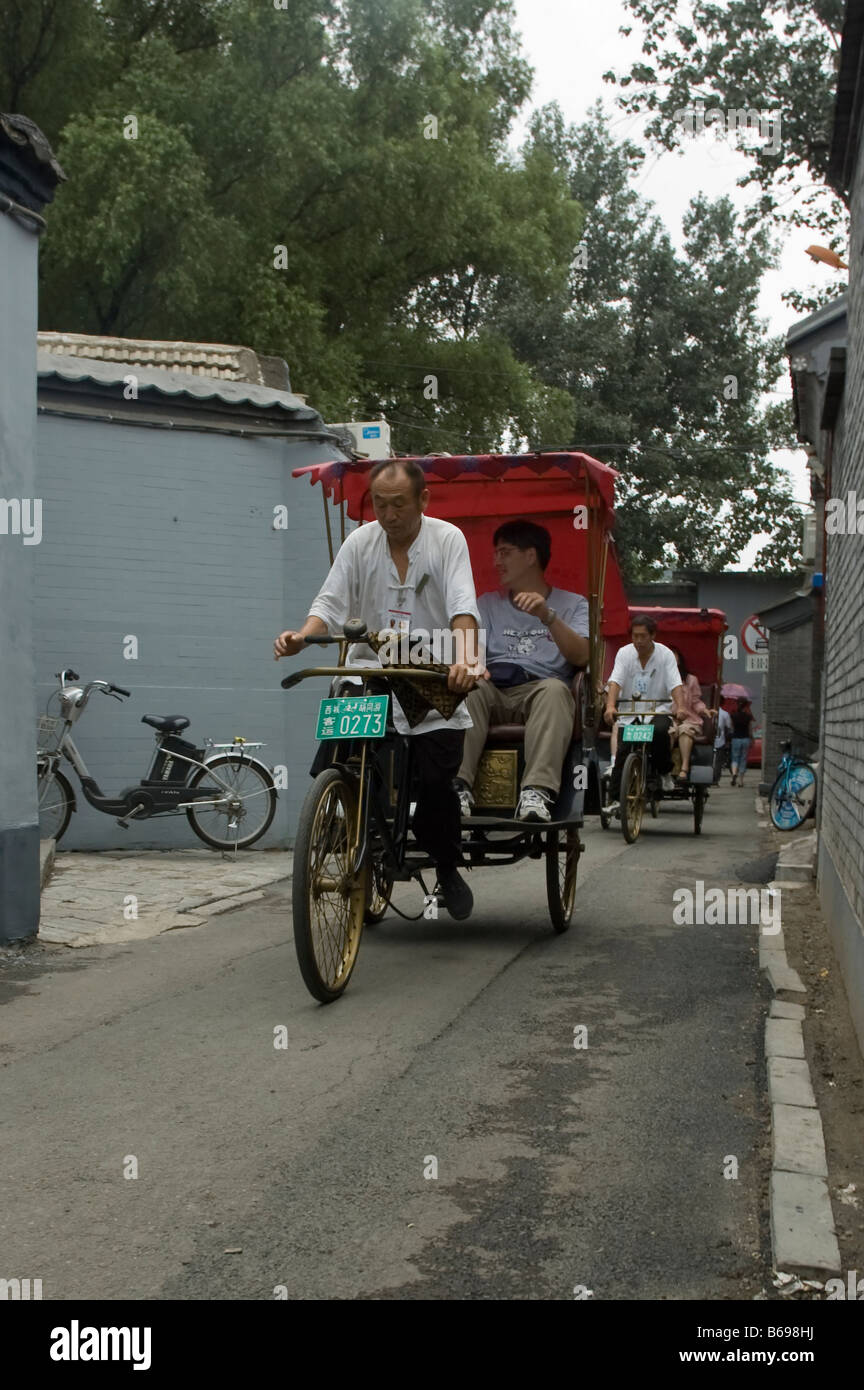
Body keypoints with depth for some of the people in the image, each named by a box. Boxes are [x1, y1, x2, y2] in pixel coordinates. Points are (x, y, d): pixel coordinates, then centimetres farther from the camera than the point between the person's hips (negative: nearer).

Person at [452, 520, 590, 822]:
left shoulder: (572, 604, 18)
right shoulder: (486, 604, 27)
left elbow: (581, 656, -1)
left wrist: (547, 616, -17)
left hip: (541, 689, -2)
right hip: (495, 691, 2)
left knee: (554, 689, -37)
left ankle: (537, 793, -55)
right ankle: (458, 786, -49)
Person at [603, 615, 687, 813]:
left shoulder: (665, 654, -3)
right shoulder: (624, 653, 0)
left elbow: (675, 684, -13)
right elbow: (615, 681, -13)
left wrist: (680, 707, -33)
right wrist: (610, 706, -32)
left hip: (659, 709, -1)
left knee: (659, 730, -34)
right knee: (623, 748, -18)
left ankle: (665, 772, -9)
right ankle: (615, 799, -14)